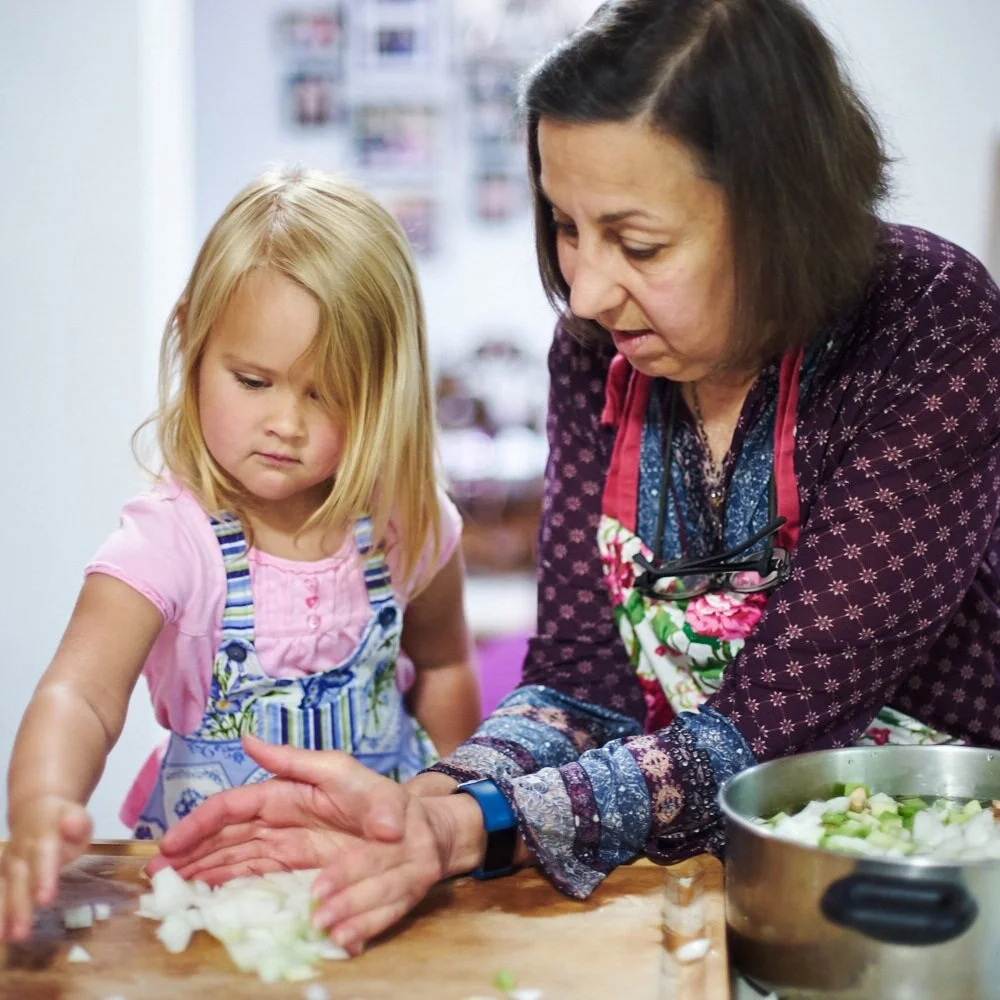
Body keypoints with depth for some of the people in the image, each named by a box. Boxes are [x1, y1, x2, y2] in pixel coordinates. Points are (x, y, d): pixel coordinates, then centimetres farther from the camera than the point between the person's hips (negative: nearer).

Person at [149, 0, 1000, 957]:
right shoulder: (603, 344, -4)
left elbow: (775, 723, -23)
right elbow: (581, 676, -6)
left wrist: (469, 826, -34)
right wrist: (432, 805, -26)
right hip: (686, 857, 3)